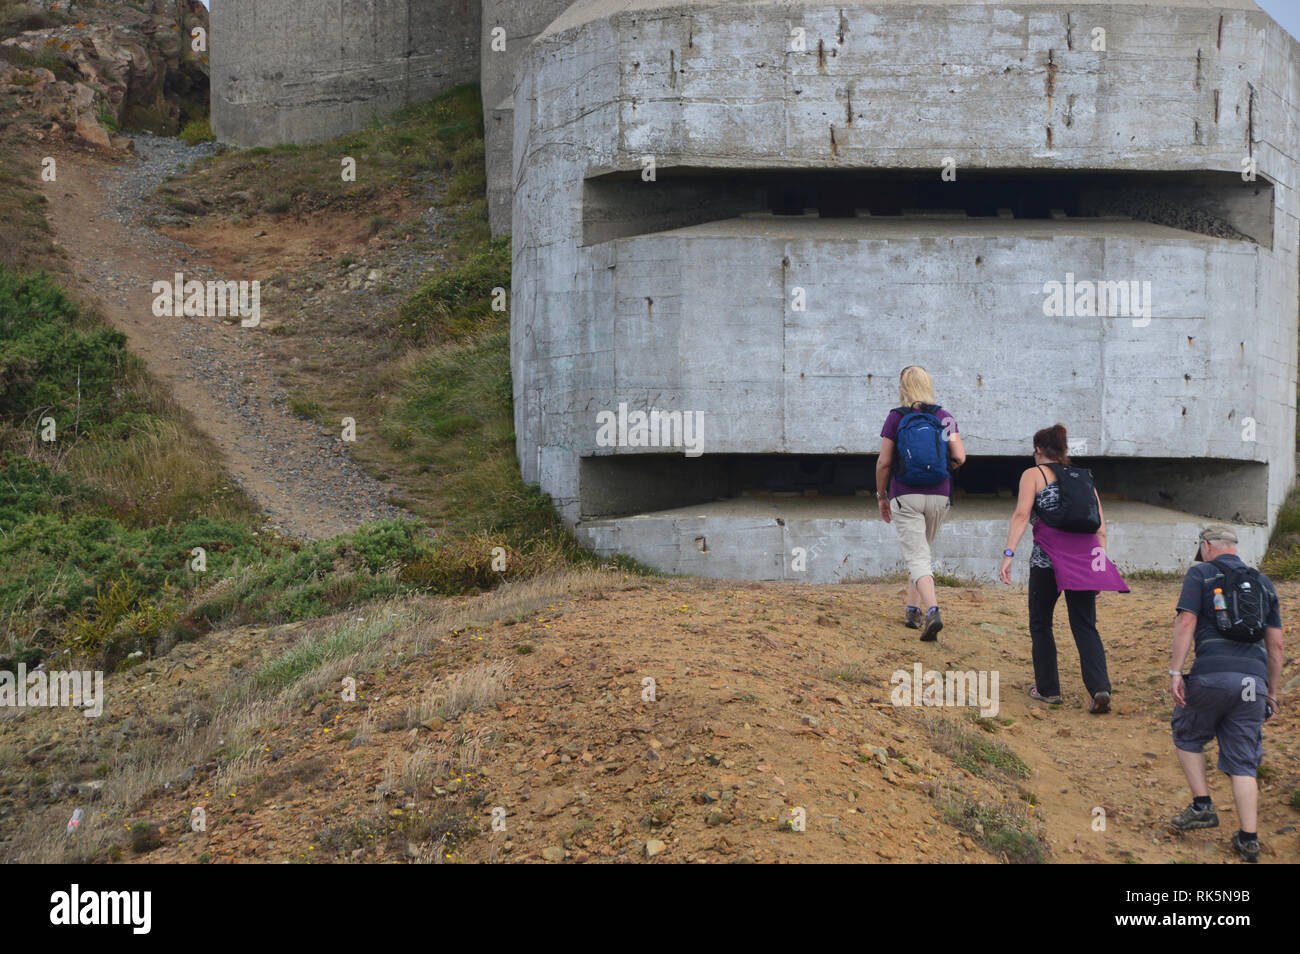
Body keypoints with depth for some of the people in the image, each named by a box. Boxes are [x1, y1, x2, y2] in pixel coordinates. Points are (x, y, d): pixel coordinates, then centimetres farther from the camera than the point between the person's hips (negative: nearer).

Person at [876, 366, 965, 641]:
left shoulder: (896, 418, -4)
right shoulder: (944, 418, 2)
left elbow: (884, 462, -5)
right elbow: (960, 457, -6)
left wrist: (881, 496, 8)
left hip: (906, 496, -3)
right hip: (939, 496, 3)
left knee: (916, 557, -7)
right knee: (923, 551, 21)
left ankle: (933, 610, -28)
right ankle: (913, 610, 26)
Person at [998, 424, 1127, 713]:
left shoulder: (1034, 474, 7)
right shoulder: (1084, 478, 21)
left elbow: (1022, 515, -8)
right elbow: (1101, 528, 17)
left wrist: (1008, 553, -13)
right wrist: (1101, 563, 22)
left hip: (1048, 557, -4)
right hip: (1086, 555, 4)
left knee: (1040, 622, 13)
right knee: (1085, 626, 5)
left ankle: (1048, 688, 17)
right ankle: (1100, 688, -13)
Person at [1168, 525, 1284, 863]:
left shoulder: (1200, 574, 8)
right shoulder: (1263, 583, 21)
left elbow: (1186, 622, -6)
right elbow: (1275, 642, 18)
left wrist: (1175, 671, -9)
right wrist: (1273, 691, 21)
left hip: (1212, 674, -4)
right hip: (1253, 679, 4)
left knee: (1187, 737, 21)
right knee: (1242, 763, 7)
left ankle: (1202, 806, 11)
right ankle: (1249, 839, 1)